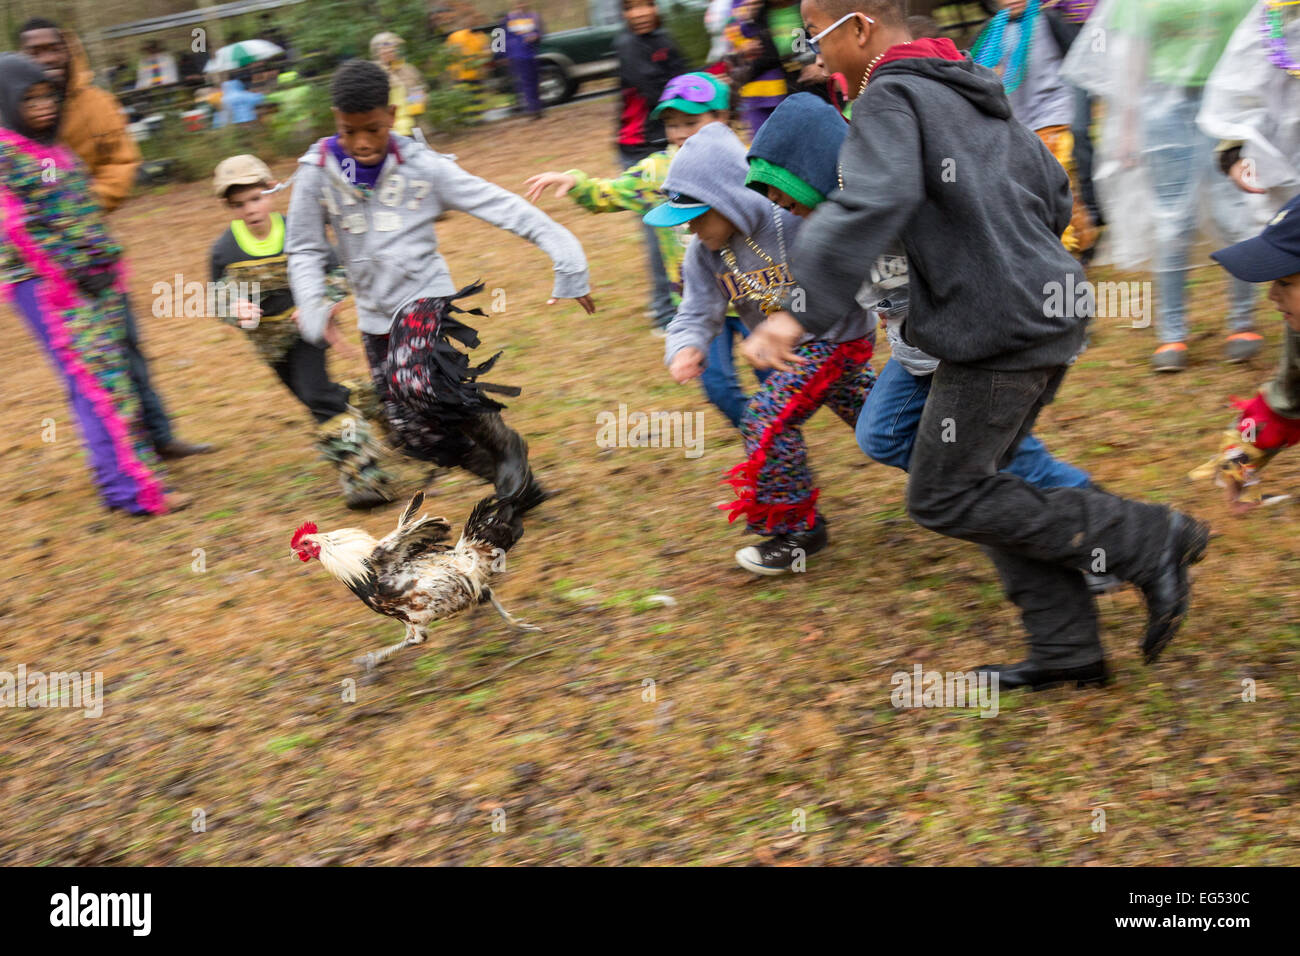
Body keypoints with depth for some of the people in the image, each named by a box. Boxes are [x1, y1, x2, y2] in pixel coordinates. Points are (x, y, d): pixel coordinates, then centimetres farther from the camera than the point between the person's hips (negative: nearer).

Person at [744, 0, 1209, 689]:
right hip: (1050, 314, 10)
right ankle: (1066, 648, 19)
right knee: (978, 481, 17)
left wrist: (799, 309, -35)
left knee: (942, 497, 1)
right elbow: (1054, 195, 22)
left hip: (996, 333, -10)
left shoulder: (891, 98, -11)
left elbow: (871, 204, -31)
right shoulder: (970, 91, 17)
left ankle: (1147, 541, 2)